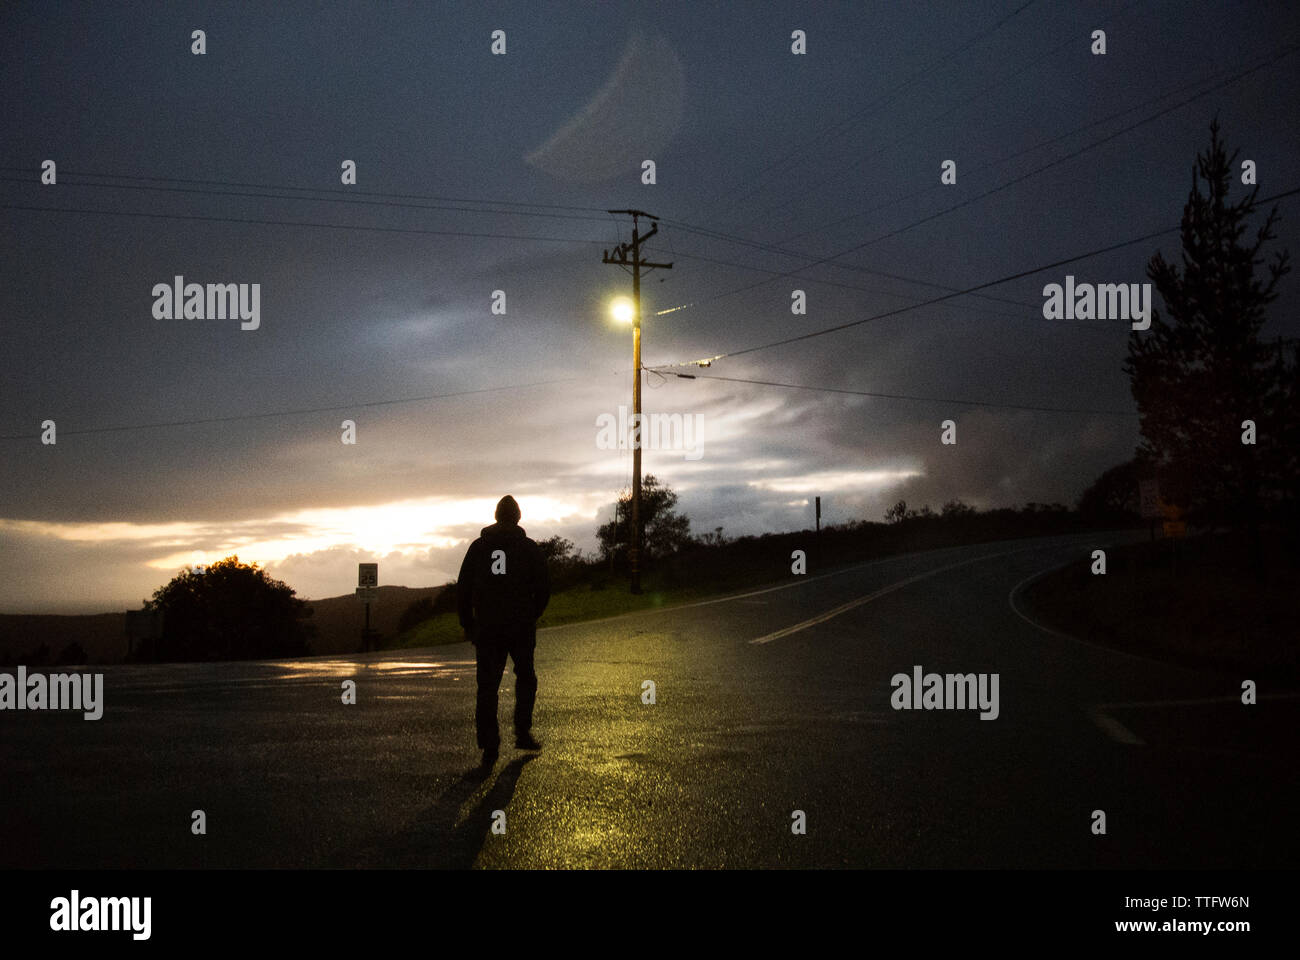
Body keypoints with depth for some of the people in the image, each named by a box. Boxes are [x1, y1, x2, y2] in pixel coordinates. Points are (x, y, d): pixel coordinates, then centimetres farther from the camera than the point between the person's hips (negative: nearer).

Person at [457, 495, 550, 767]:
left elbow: (463, 589, 4)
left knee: (487, 686, 3)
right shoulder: (529, 547, 1)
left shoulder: (478, 547, 5)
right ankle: (523, 732, 15)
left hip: (486, 627, 1)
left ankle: (489, 747, -1)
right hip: (521, 627, -1)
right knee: (525, 678, 18)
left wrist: (467, 624, 11)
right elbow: (543, 587, -2)